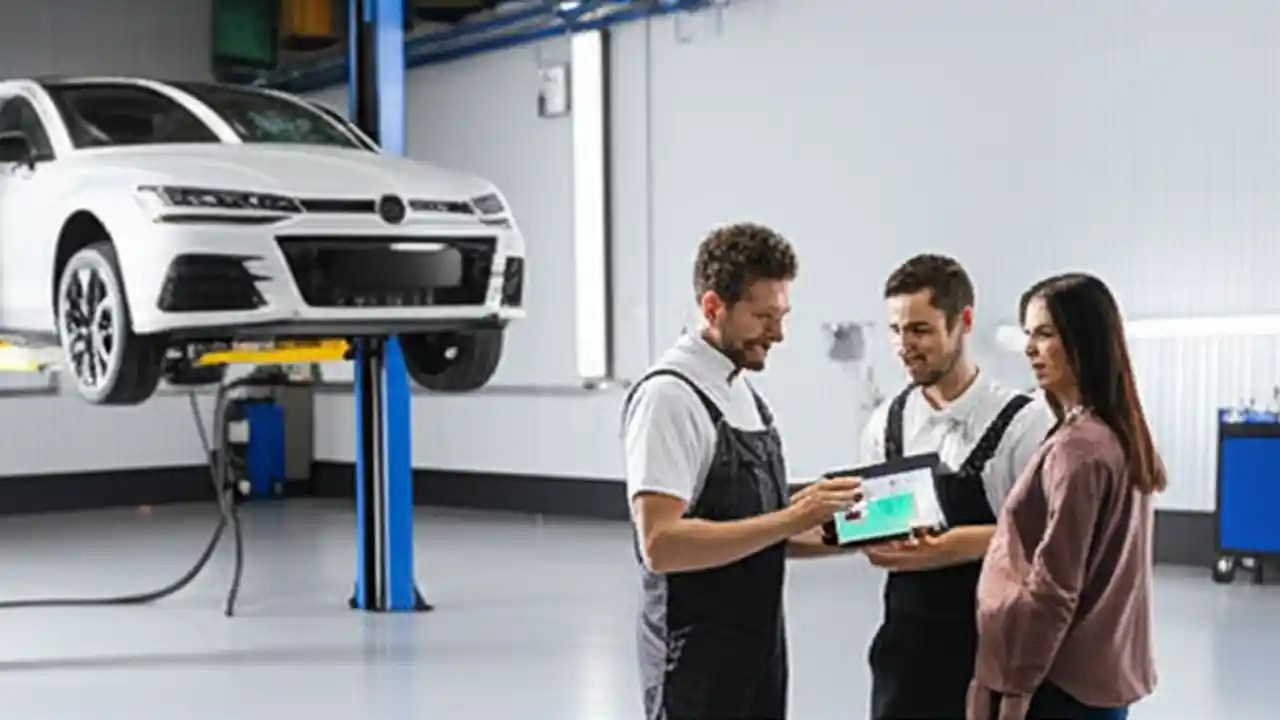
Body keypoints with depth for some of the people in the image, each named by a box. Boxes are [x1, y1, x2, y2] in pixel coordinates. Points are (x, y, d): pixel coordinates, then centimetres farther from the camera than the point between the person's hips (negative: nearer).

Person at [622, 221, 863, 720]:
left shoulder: (743, 393, 11)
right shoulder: (670, 397, -17)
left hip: (758, 653, 9)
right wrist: (792, 518, -26)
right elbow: (660, 543, -25)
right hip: (697, 665, -9)